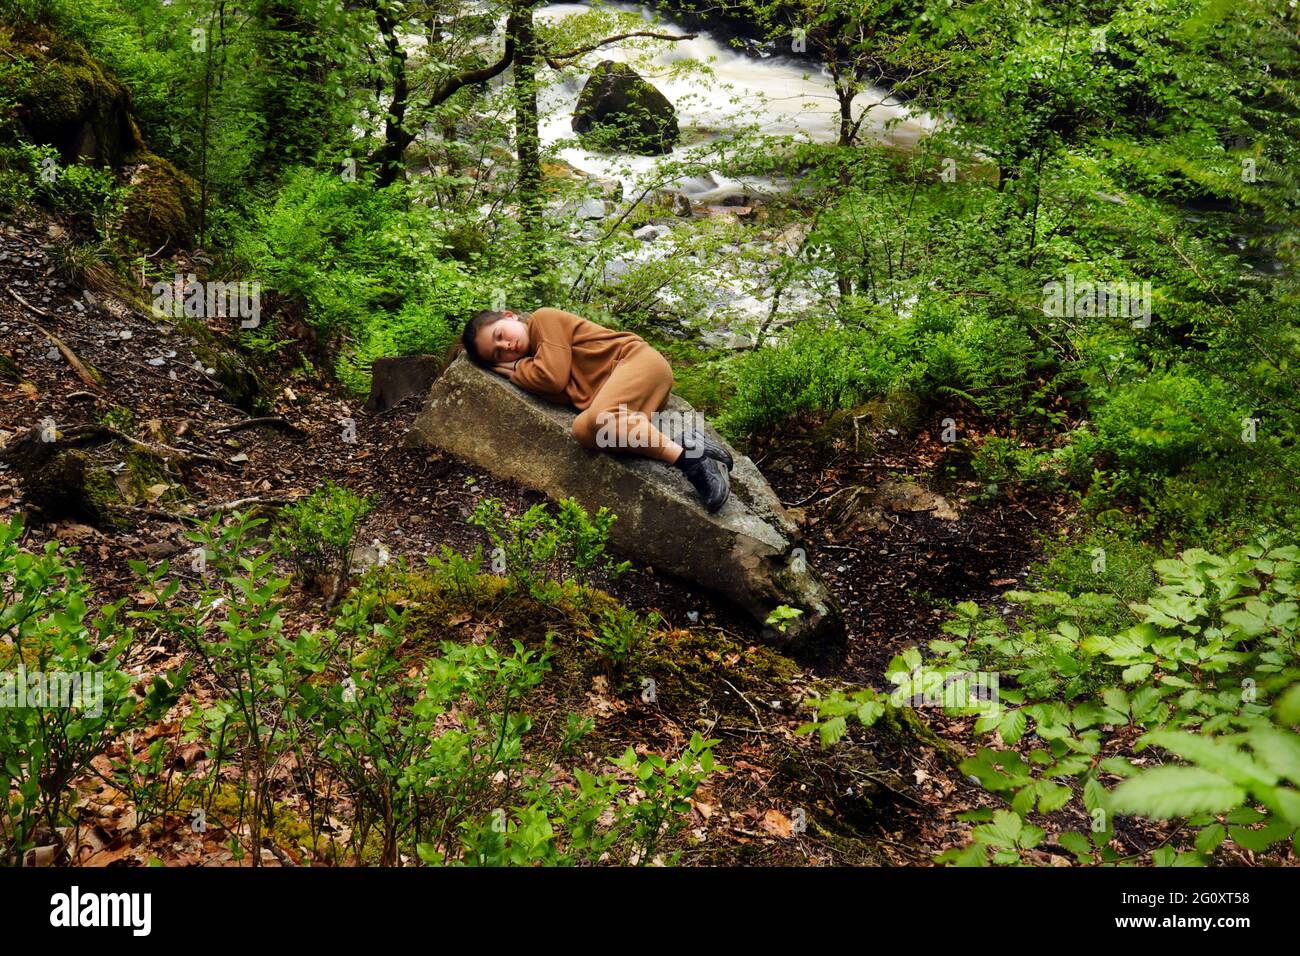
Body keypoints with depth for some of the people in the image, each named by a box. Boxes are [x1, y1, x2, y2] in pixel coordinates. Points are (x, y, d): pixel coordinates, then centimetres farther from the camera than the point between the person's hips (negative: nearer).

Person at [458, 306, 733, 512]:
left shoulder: (544, 318, 2)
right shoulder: (535, 363, 22)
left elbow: (554, 378, -10)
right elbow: (567, 394, 1)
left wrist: (518, 368, 7)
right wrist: (515, 372, -1)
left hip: (636, 358, -8)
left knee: (598, 419, -35)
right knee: (583, 428, -23)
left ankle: (688, 459, -30)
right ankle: (686, 444, -25)